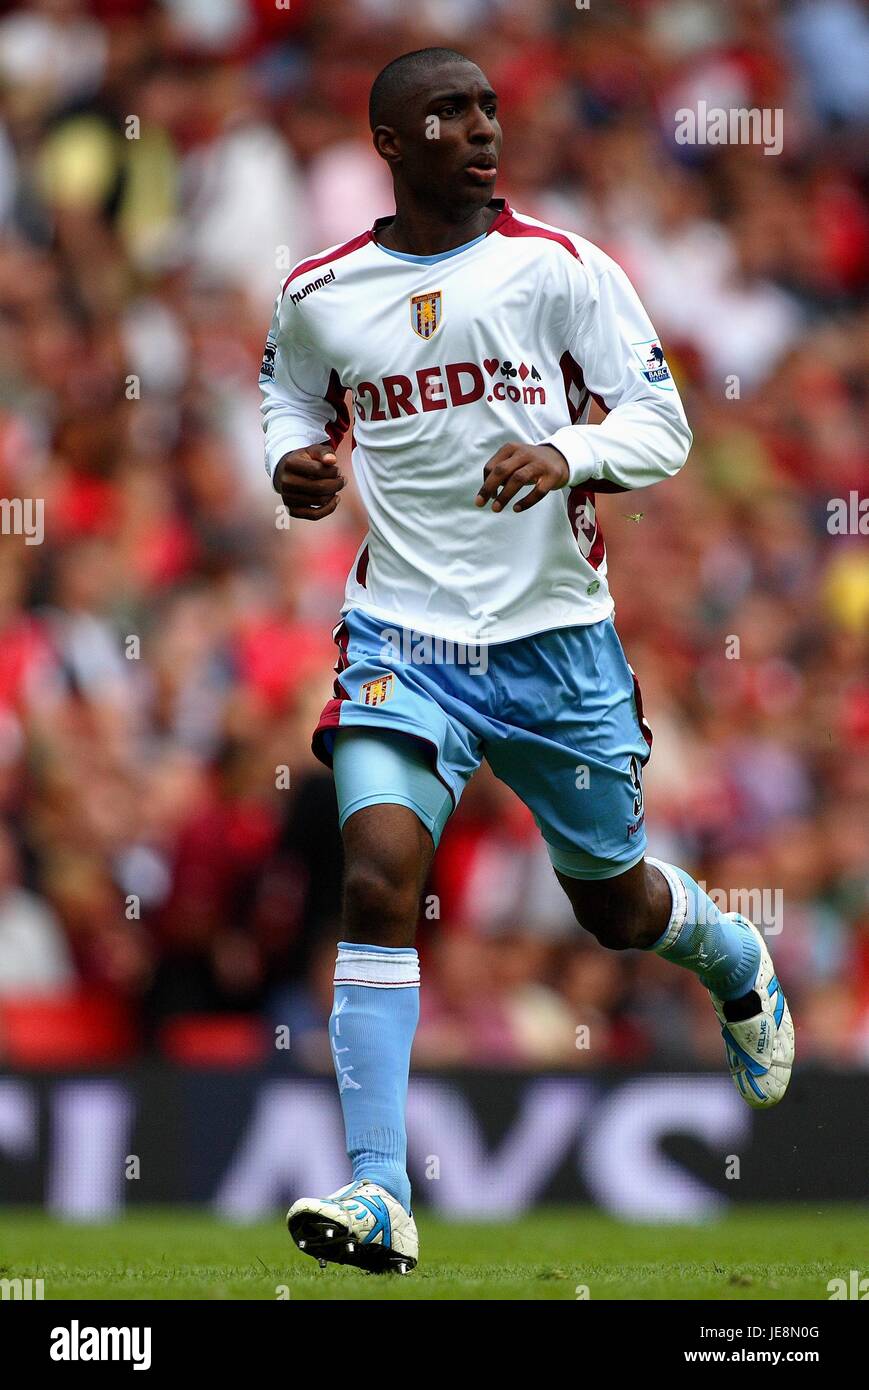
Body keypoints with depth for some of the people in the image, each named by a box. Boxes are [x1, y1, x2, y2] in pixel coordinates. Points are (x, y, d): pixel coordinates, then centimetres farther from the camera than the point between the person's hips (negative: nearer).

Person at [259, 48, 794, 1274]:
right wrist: (295, 464, -1)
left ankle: (737, 963, 53)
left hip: (556, 636, 0)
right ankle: (381, 1196, -21)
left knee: (616, 905, 15)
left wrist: (565, 454, -26)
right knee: (377, 880, -21)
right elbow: (290, 395, 22)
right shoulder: (319, 294, 1)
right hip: (405, 636, 0)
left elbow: (660, 426, -5)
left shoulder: (559, 266, -5)